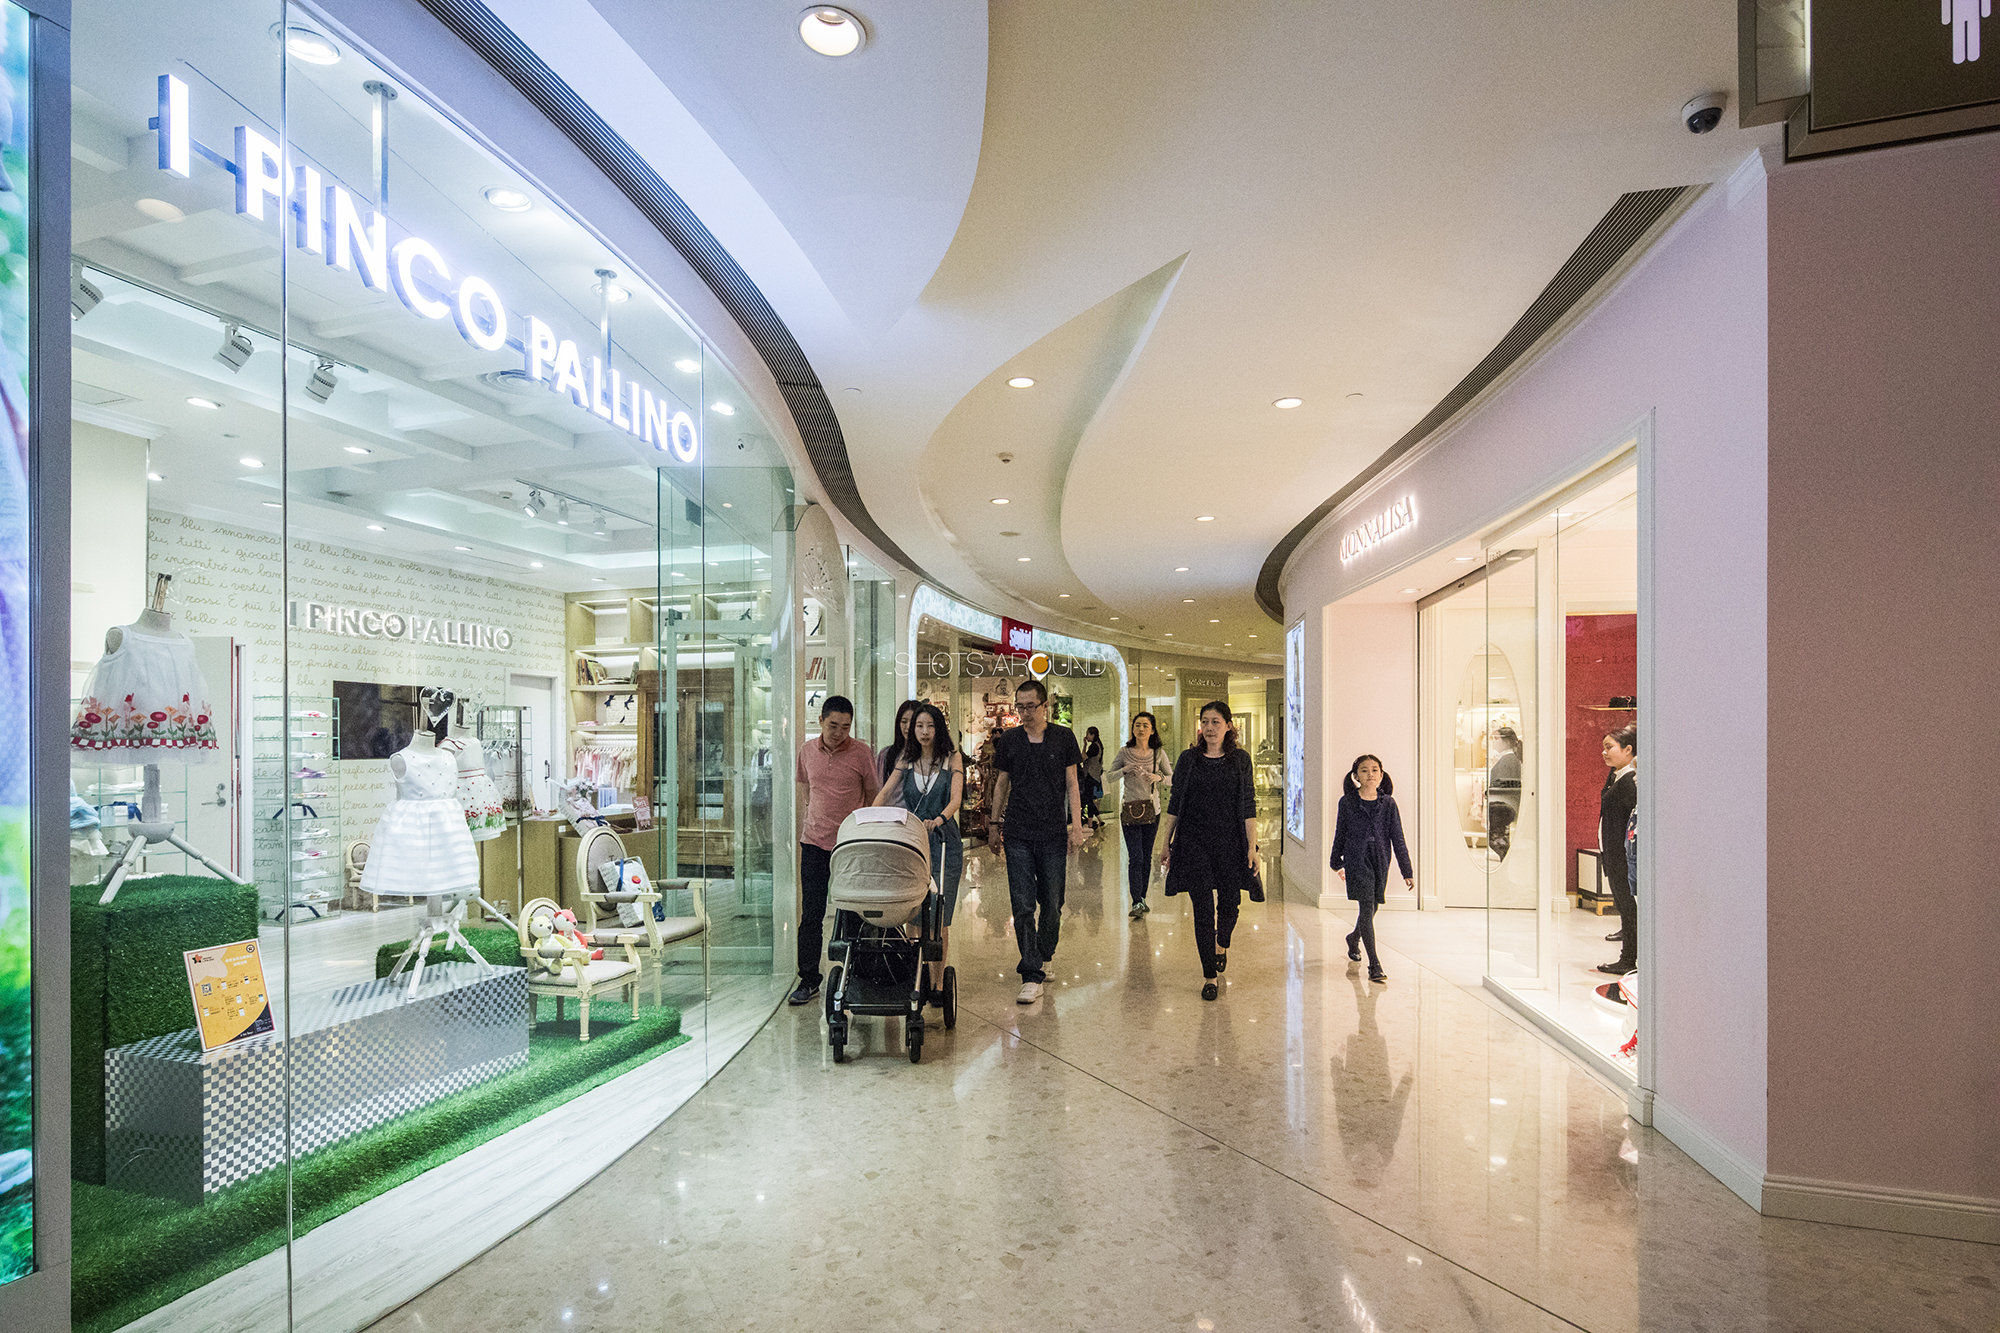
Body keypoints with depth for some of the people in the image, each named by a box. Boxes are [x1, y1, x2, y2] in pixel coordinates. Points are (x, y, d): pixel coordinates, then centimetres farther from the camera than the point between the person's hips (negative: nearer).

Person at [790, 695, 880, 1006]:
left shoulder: (861, 753, -6)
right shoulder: (807, 751, 4)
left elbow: (872, 796, 3)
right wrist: (804, 829, 14)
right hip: (814, 841, 3)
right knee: (811, 914, 4)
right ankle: (808, 980, 12)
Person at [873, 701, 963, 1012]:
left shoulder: (952, 758, 2)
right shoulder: (906, 760, 11)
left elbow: (956, 798, -10)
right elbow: (885, 792, 2)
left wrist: (939, 818, -30)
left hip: (943, 841, -3)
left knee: (939, 918, -3)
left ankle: (938, 983, 6)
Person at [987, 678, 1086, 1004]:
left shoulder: (1063, 737, 3)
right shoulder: (1009, 739, 6)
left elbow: (1071, 784, 5)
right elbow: (1001, 784, 13)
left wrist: (1076, 824, -2)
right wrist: (994, 824, 14)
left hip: (1053, 833, 0)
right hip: (1018, 834, 0)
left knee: (1052, 904, 7)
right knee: (1023, 906, -6)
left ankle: (1044, 957, 31)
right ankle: (1032, 977, -4)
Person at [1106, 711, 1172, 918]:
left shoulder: (1158, 753, 2)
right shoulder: (1124, 753, 0)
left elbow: (1172, 777, 5)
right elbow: (1108, 775, 2)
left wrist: (1159, 777, -16)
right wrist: (1125, 770, -16)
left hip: (1151, 810, 2)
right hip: (1129, 810, -2)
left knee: (1146, 856, 10)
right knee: (1135, 857, -9)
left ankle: (1142, 899, 23)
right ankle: (1137, 902, -11)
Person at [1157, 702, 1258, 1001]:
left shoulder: (1240, 759, 3)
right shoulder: (1188, 759, 3)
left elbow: (1248, 806, 2)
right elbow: (1175, 804, 7)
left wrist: (1252, 846, -3)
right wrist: (1166, 843, 5)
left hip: (1230, 842, 1)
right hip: (1194, 842, 0)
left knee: (1229, 903, 8)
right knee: (1203, 908, -3)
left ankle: (1222, 943, 42)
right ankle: (1209, 974, 9)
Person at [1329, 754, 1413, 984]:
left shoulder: (1388, 803, 1)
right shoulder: (1347, 802, -2)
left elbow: (1398, 838, 2)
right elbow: (1340, 834, 9)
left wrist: (1407, 871, 1)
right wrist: (1336, 861, 16)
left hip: (1380, 862, 3)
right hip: (1356, 861, -3)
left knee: (1371, 908, 16)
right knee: (1367, 907, -13)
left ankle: (1353, 938, 48)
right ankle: (1374, 965, -11)